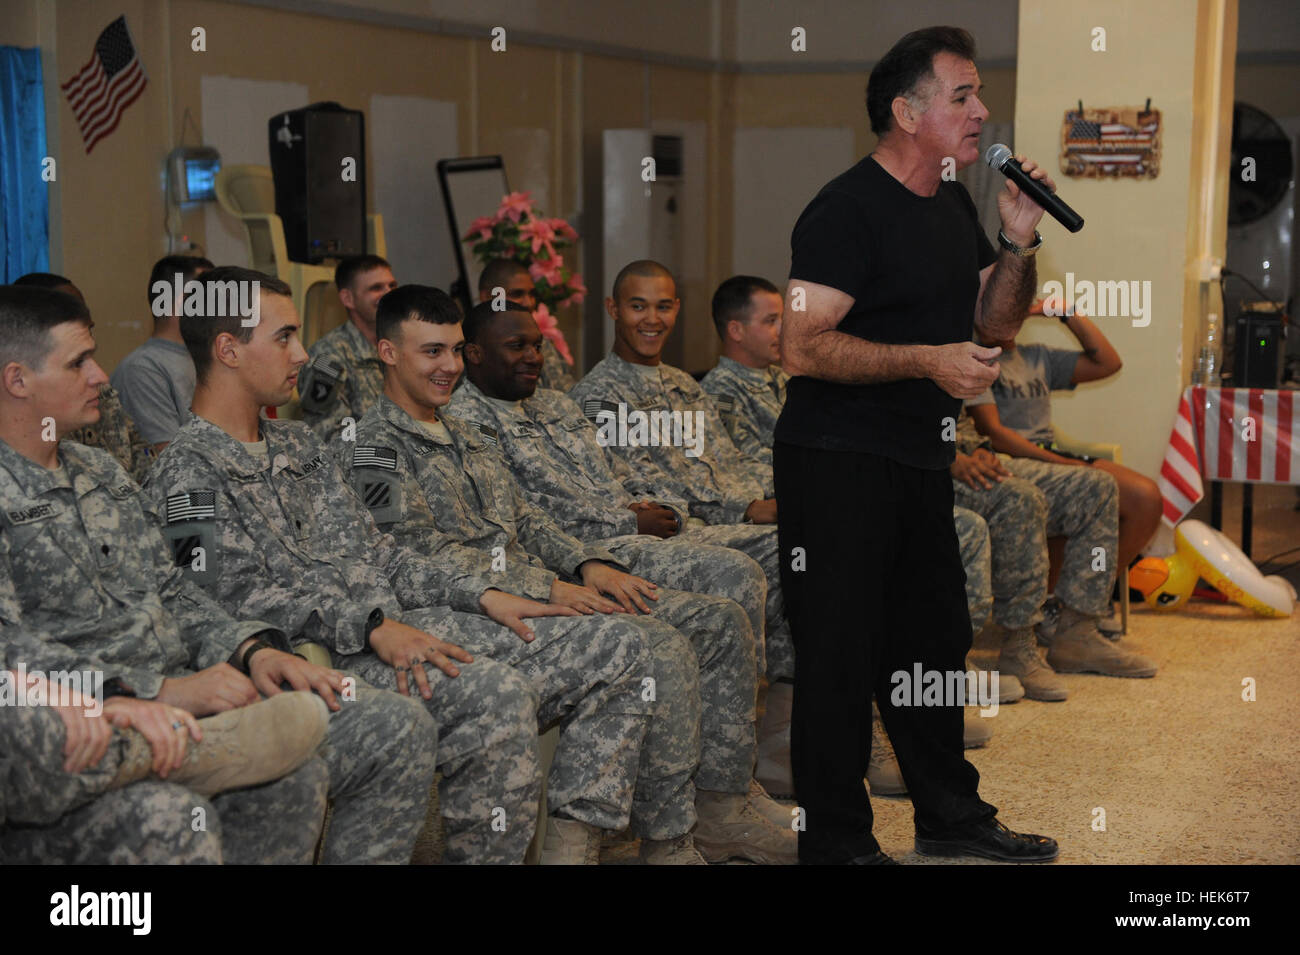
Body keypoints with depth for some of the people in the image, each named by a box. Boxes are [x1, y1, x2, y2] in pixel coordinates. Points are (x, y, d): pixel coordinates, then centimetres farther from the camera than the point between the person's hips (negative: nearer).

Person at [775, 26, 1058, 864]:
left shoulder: (954, 206, 13)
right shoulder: (846, 210, -15)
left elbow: (996, 319, 20)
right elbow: (803, 348, -22)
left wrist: (1020, 243, 2)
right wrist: (929, 361, -25)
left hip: (921, 459, 9)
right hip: (838, 459, -9)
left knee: (936, 638, 16)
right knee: (841, 652, -3)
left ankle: (950, 815, 31)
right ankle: (836, 842, 8)